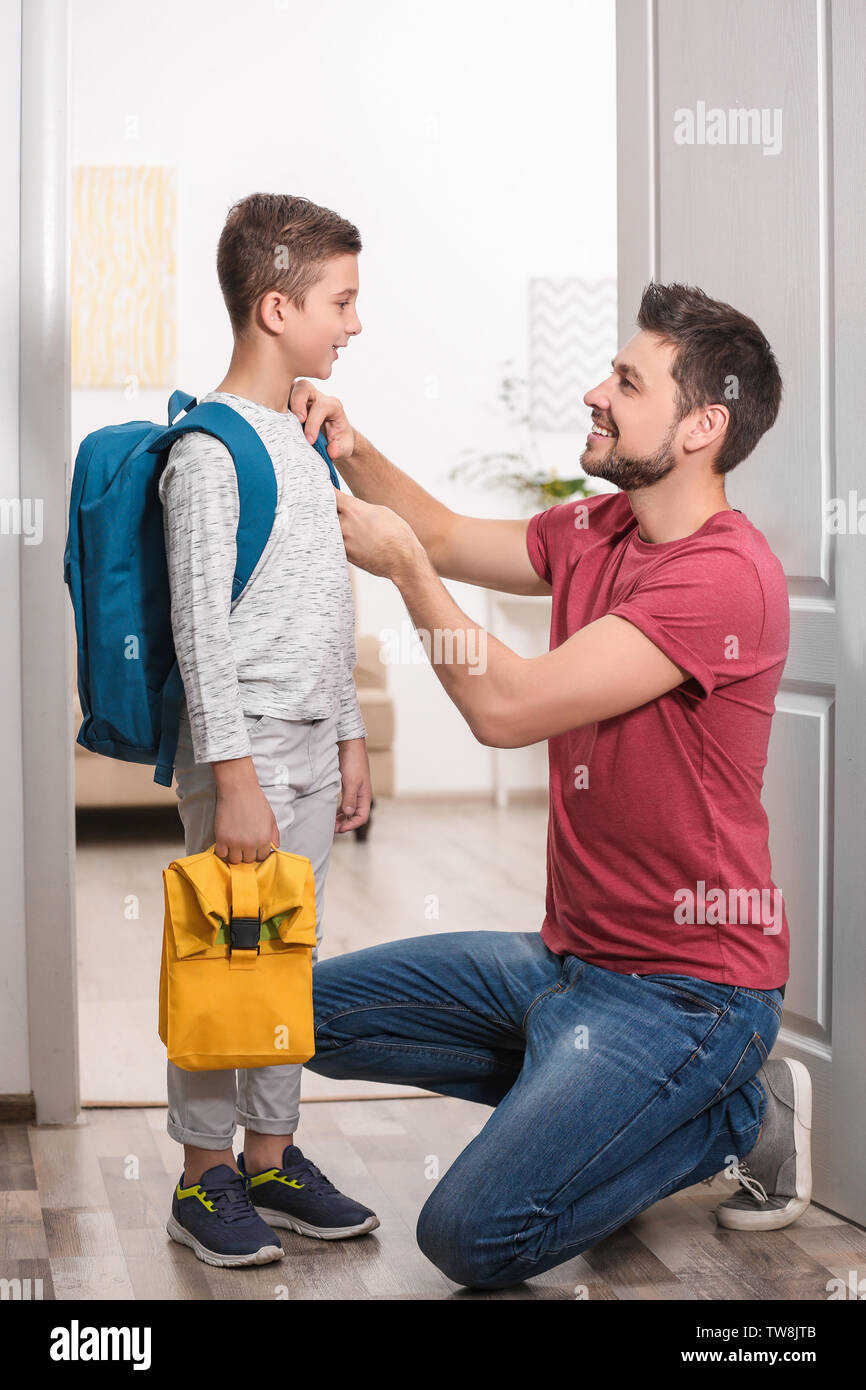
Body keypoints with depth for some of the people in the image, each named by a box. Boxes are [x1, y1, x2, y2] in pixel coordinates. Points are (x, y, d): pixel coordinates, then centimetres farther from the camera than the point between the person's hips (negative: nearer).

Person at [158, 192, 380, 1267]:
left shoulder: (304, 440, 13)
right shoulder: (210, 451, -14)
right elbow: (200, 627, -18)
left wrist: (348, 737, 18)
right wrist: (234, 777, -20)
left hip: (310, 748, 8)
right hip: (243, 753, -8)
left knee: (290, 958, 13)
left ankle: (270, 1159, 24)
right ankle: (203, 1178, 11)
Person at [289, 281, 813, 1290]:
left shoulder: (725, 574, -23)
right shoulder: (594, 532, 6)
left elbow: (504, 707, -26)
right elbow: (450, 537, 22)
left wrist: (402, 563, -14)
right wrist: (353, 452, 4)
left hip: (686, 986, -9)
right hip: (569, 959, 9)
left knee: (473, 1237, -18)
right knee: (321, 1011, 10)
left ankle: (736, 1113, 3)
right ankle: (586, 1094, 12)